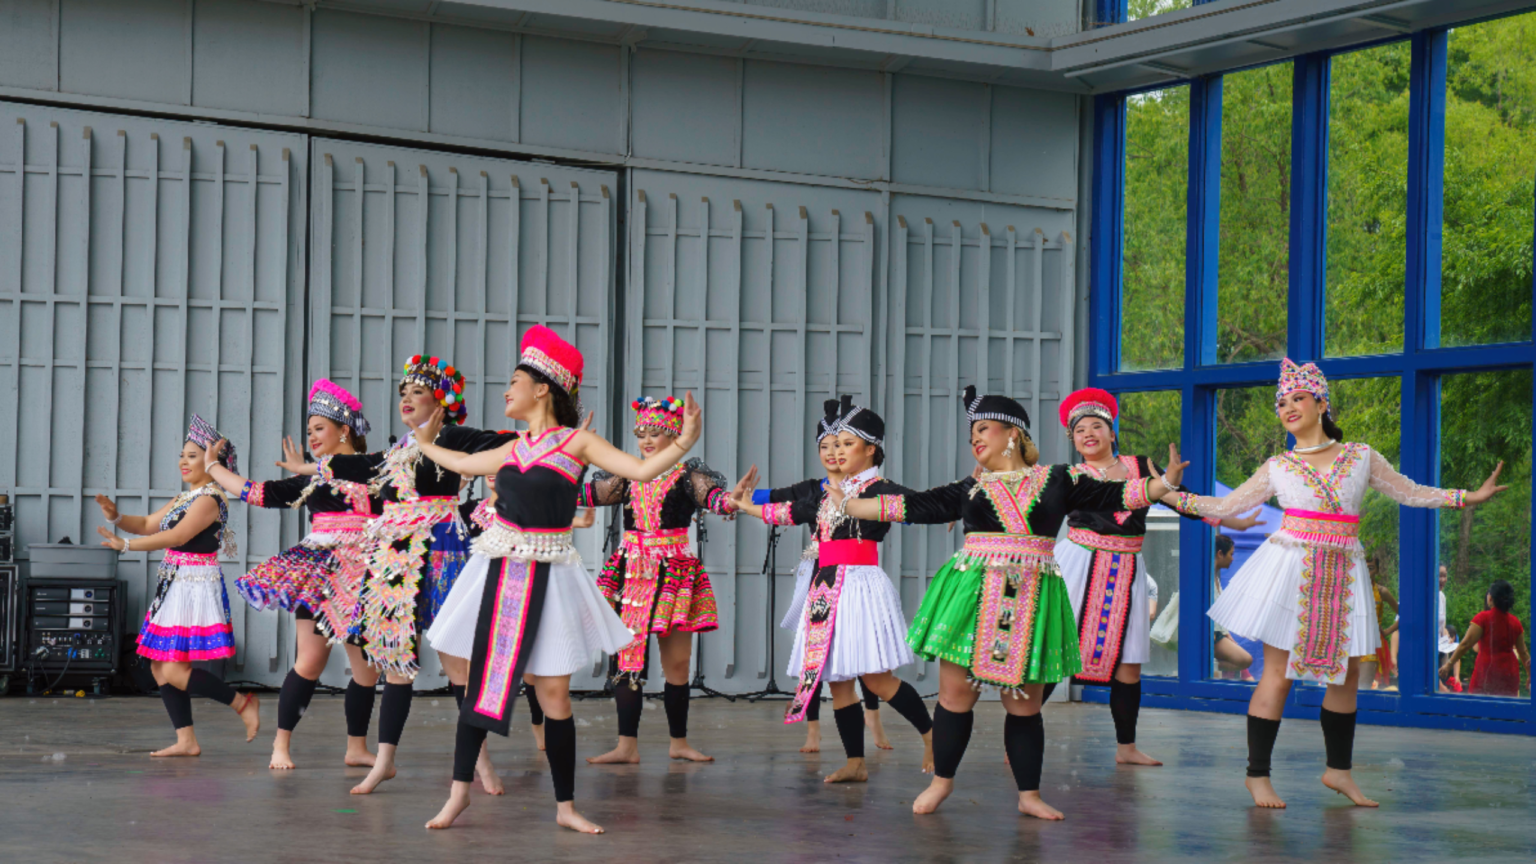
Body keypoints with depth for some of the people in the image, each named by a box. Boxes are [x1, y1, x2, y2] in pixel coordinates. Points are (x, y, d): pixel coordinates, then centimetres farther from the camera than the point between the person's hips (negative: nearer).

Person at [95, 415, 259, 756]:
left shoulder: (210, 499, -13)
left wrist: (126, 545, -22)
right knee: (160, 667, 7)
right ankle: (186, 740, 11)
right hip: (174, 587, 10)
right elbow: (149, 524, 14)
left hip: (196, 586, -10)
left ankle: (243, 703, -1)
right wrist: (117, 518, -5)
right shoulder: (184, 498, 17)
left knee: (174, 670, -14)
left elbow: (178, 536, -21)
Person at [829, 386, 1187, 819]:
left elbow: (1114, 495, 7)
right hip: (972, 594, 1)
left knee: (1024, 703, 2)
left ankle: (1029, 795, 14)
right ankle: (941, 780, 18)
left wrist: (1165, 482, -4)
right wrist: (848, 505, 11)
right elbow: (914, 507, 13)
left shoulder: (1056, 480, 9)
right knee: (956, 692, 0)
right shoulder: (970, 489, 13)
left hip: (1030, 602, -1)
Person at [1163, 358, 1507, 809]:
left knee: (1347, 674, 7)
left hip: (1341, 574, 3)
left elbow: (1410, 492, 13)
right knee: (1279, 673, -6)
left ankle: (1338, 770, 22)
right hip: (1290, 568, -3)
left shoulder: (1361, 458, 8)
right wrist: (1175, 497, 5)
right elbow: (1225, 506, 12)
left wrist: (1470, 497, 6)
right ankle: (1258, 775, -1)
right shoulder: (1277, 468, 5)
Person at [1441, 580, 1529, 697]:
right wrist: (1530, 675, 26)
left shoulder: (1483, 618, -7)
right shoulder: (1515, 622, 8)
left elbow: (1466, 644, -11)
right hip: (1511, 672, 5)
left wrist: (1449, 664, -7)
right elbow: (1523, 652, 15)